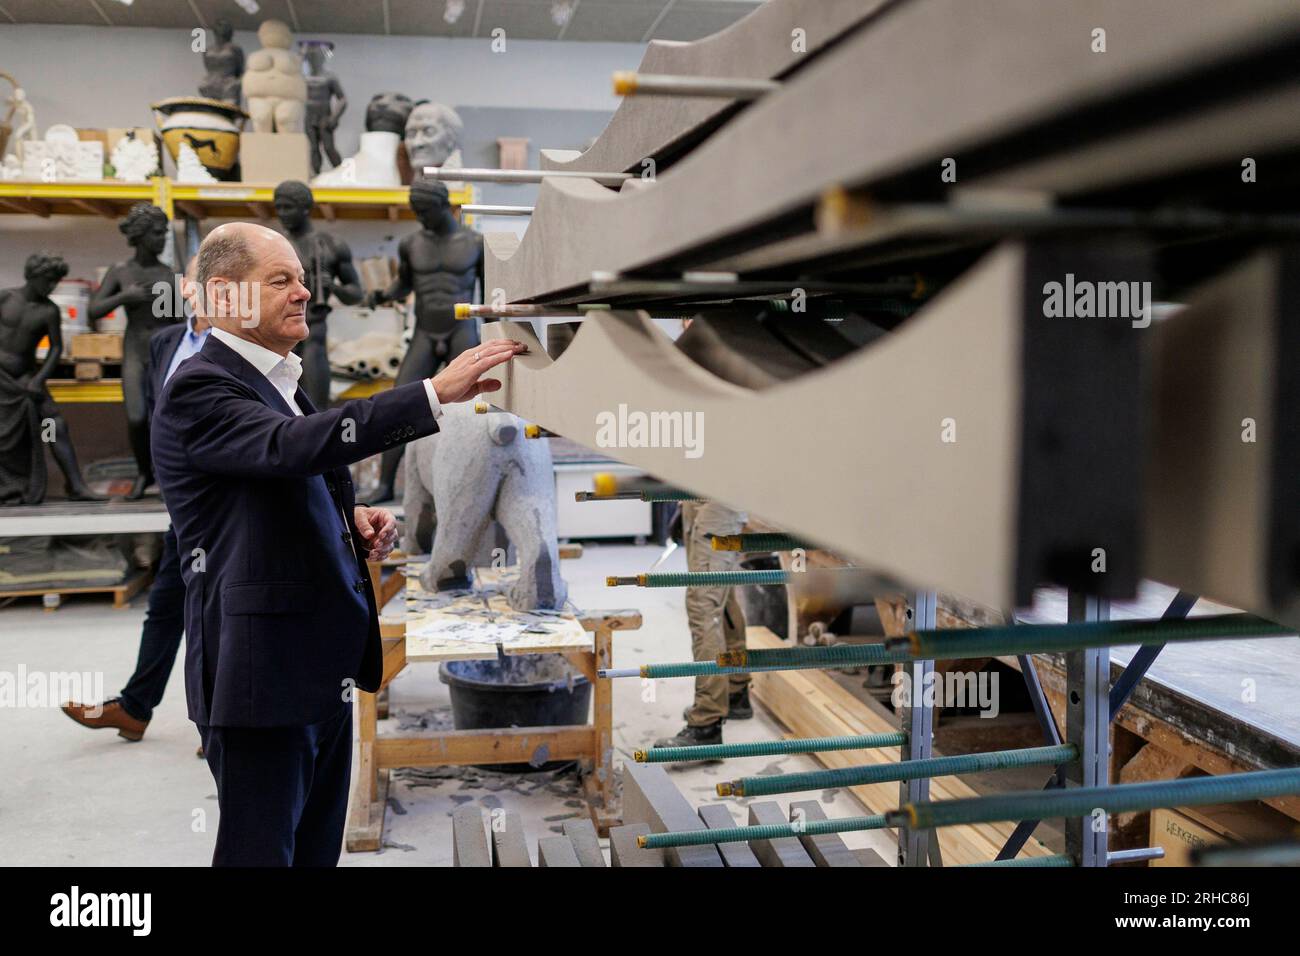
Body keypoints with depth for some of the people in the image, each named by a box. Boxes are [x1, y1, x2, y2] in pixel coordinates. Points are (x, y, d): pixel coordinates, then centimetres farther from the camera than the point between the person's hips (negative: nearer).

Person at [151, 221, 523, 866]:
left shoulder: (279, 382, 17)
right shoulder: (199, 390, -12)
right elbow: (296, 446, -31)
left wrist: (353, 521, 6)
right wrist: (437, 392, -35)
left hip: (325, 669, 9)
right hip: (263, 673, -9)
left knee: (317, 849, 16)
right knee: (261, 852, 1)